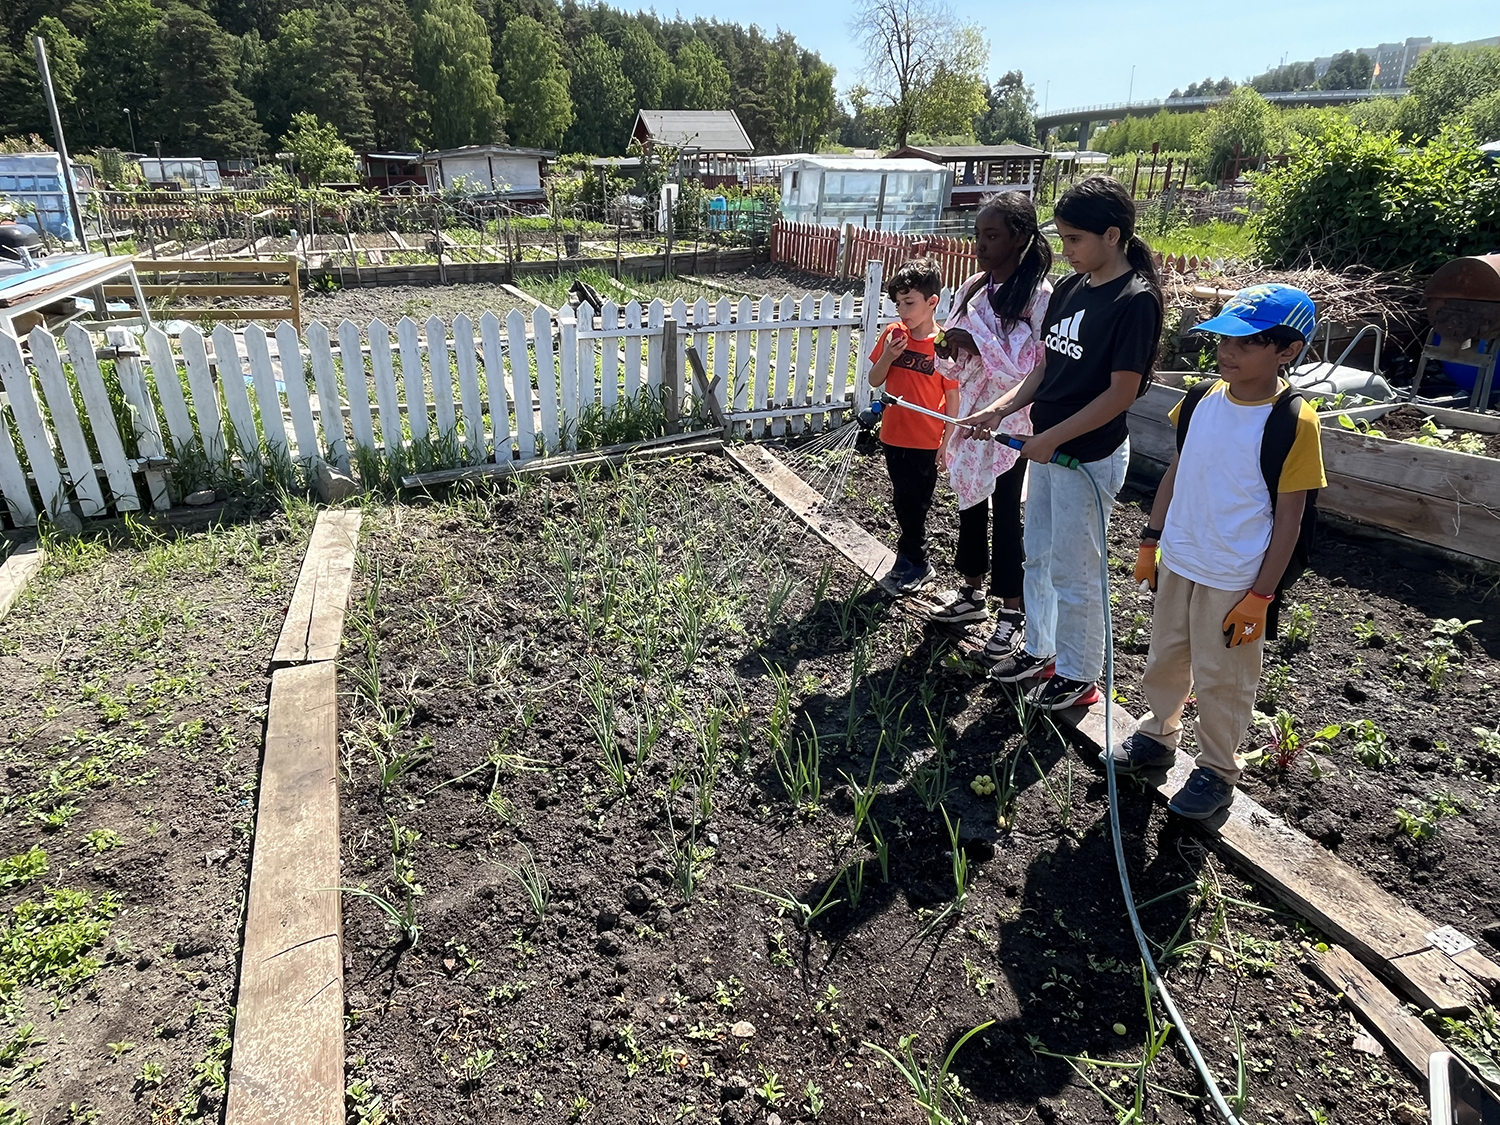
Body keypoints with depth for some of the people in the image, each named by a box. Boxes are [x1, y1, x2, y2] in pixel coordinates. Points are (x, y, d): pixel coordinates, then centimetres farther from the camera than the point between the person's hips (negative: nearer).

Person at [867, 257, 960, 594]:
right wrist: (887, 356, -15)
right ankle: (914, 559, 31)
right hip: (894, 435, 4)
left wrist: (948, 441, -9)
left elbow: (953, 397, -9)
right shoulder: (893, 334, -2)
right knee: (904, 500, 15)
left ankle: (913, 561, 24)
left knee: (915, 502, 7)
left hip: (926, 441, -4)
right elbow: (874, 381, 3)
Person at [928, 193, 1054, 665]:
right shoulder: (975, 286, 7)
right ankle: (972, 593, 33)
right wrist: (949, 343, -9)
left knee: (1006, 511, 1)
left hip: (1012, 421, -7)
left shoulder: (1038, 294, -15)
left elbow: (1039, 365, -23)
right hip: (971, 413, 7)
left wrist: (977, 341, -25)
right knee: (970, 502, 15)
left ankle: (1012, 612, 16)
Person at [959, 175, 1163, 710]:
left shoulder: (1136, 300, -17)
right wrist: (1001, 408, -4)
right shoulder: (1070, 289, 6)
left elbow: (1121, 392, -19)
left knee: (1074, 571, 4)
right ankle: (1039, 651, 37)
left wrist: (1051, 438, -18)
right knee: (1038, 556, 18)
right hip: (1048, 447, 8)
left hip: (1090, 456, -8)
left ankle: (1078, 675, 23)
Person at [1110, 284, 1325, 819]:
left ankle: (1217, 771, 30)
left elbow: (1289, 518, -13)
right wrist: (1150, 540, 9)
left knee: (1221, 679, 9)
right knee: (1165, 659, 21)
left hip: (1237, 580, -5)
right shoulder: (1201, 399, -1)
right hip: (1179, 562, 5)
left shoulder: (1293, 423, -16)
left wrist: (1260, 596, -14)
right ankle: (1159, 734, 43)